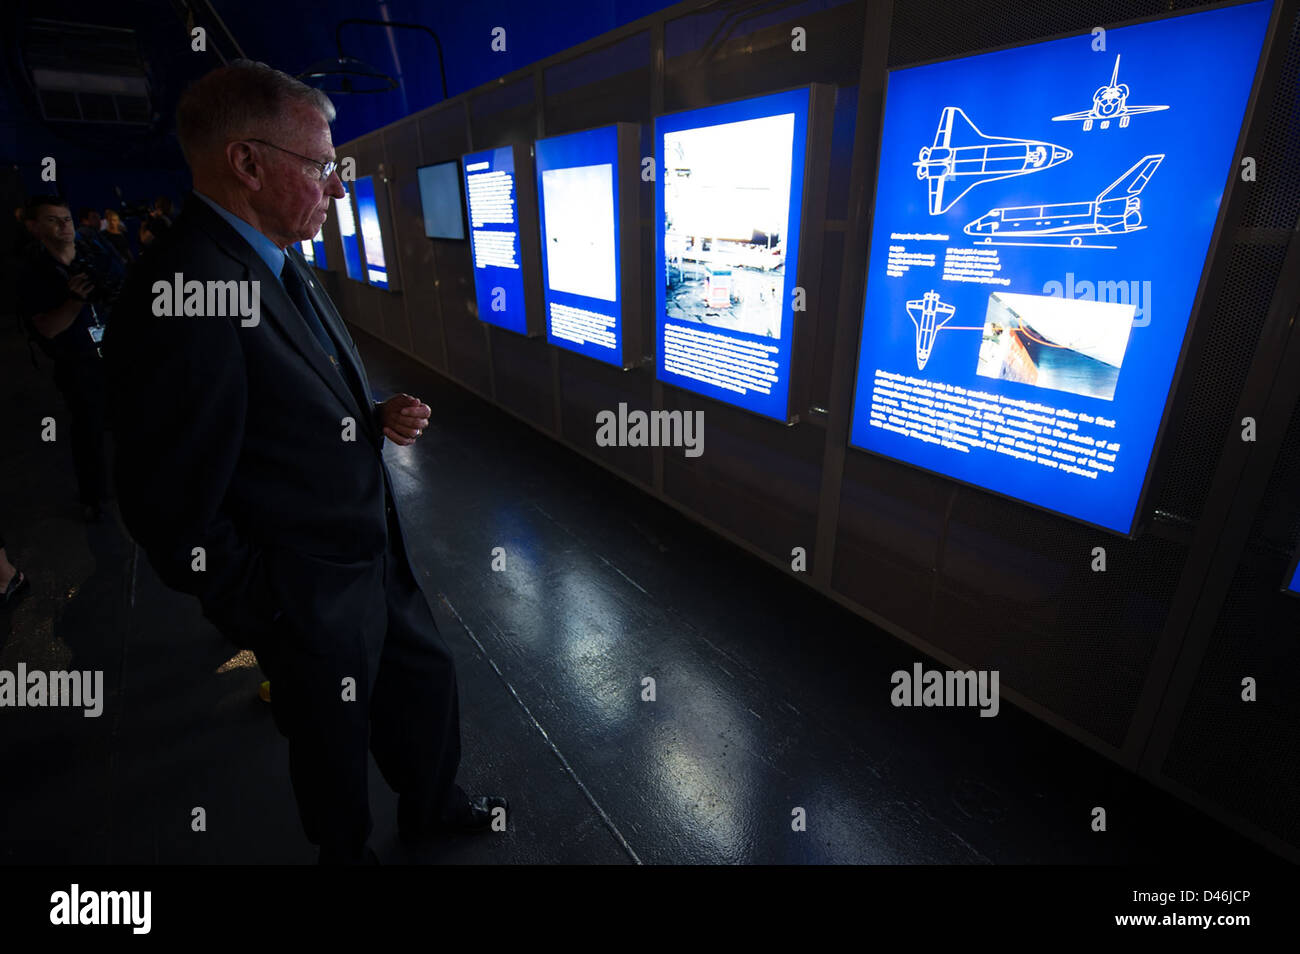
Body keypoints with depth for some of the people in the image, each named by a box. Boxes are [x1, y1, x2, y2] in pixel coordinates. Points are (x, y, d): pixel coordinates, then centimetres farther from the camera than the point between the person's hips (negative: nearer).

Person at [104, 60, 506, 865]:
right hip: (313, 600, -8)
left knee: (428, 678, 24)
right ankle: (348, 851, 50)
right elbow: (173, 510, -23)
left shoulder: (288, 269, 4)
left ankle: (432, 808, 52)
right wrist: (268, 611, -13)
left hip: (378, 555, 8)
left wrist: (379, 420, -5)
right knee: (335, 745, 18)